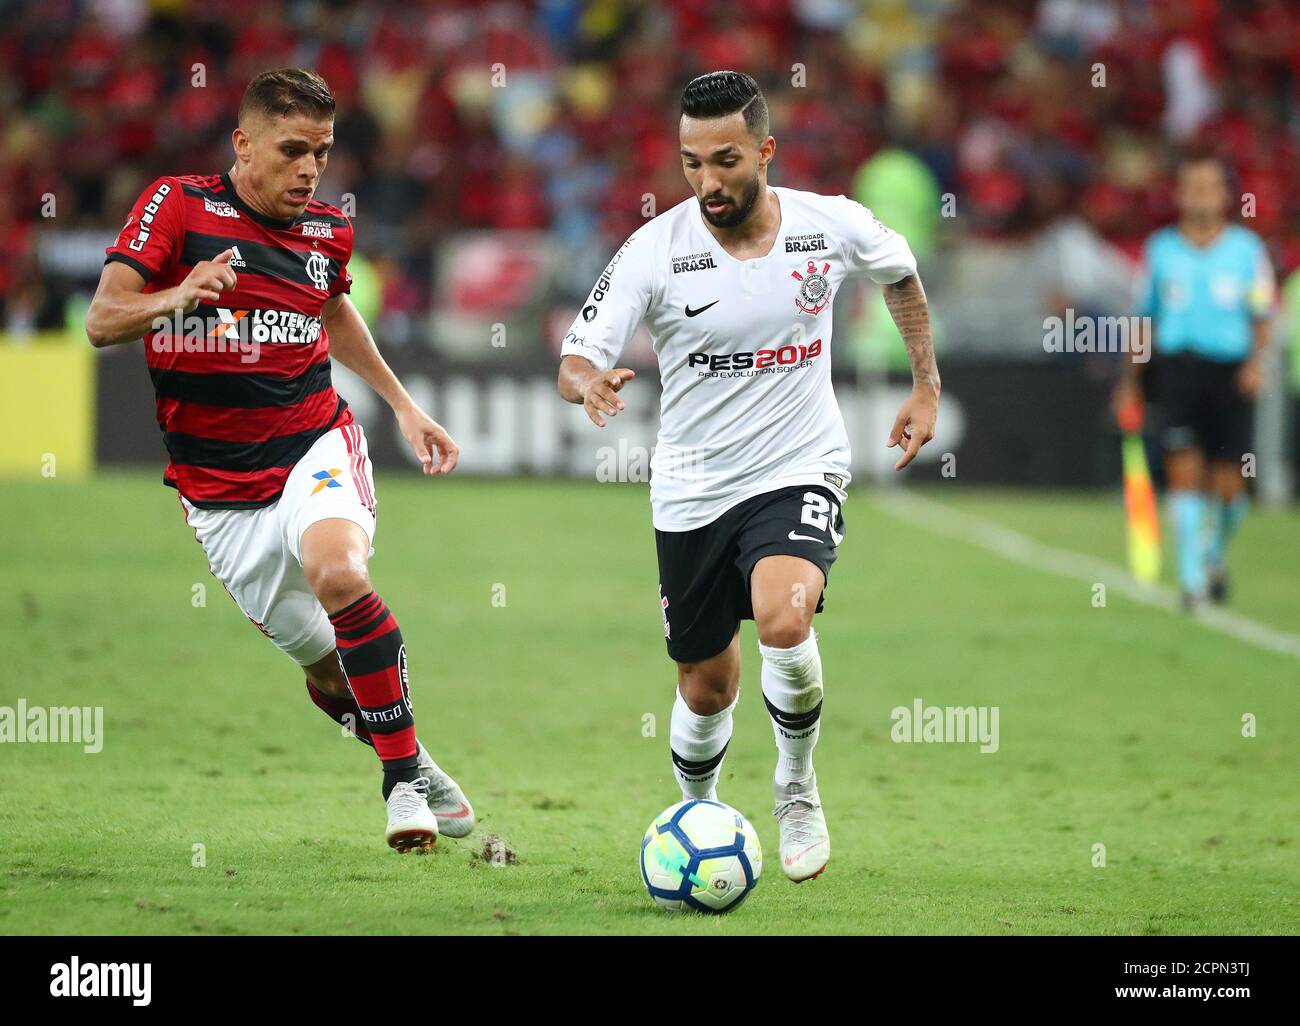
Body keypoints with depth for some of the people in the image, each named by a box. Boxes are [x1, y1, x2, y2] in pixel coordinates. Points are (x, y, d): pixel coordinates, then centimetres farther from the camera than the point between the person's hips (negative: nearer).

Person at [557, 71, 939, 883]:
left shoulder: (833, 227, -8)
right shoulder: (654, 251, -13)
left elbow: (902, 273, 15)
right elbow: (574, 362, -14)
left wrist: (928, 388, 15)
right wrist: (592, 383, -38)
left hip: (799, 472, -1)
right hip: (692, 490, 1)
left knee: (783, 619, -30)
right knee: (707, 689, 10)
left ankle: (798, 787, -4)